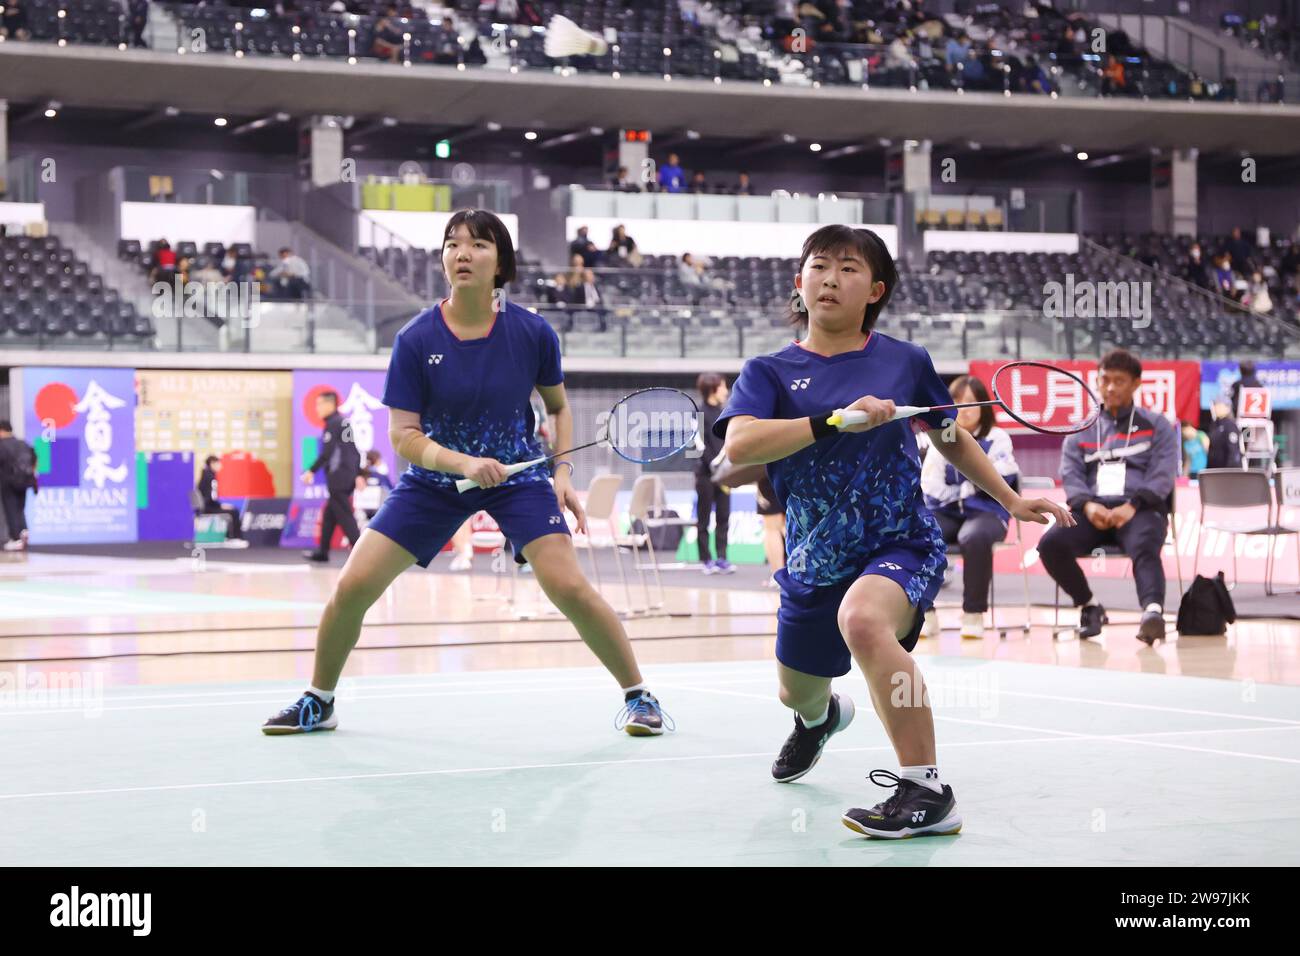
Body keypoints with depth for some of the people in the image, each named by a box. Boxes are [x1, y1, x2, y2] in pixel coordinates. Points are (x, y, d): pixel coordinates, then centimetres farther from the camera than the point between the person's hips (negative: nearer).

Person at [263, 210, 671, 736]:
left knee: (570, 588, -18)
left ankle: (638, 695, 2)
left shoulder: (533, 333, -13)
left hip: (518, 475, -1)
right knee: (352, 586, -7)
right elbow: (404, 436, -15)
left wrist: (563, 472, -7)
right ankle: (318, 702, 17)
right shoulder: (415, 339, -16)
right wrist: (463, 462, -32)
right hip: (433, 478, 1)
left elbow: (558, 405, 6)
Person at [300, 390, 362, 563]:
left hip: (338, 477, -9)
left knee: (344, 516, -8)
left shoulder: (333, 424, -11)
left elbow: (326, 452, -19)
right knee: (329, 515, 15)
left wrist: (311, 471, -15)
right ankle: (322, 552, 20)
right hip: (348, 477, 9)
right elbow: (355, 450, 18)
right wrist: (358, 474, 20)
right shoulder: (345, 422, 16)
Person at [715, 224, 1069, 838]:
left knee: (863, 619, -38)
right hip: (813, 557, 3)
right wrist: (837, 419, -27)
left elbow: (952, 439, 20)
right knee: (797, 691, 22)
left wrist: (1010, 499, 18)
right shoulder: (770, 371, 0)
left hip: (901, 544, -3)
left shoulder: (905, 361, 3)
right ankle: (821, 717, 65)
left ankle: (926, 792, -35)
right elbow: (738, 444, -19)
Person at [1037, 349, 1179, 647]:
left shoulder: (1156, 426, 18)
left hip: (1141, 509, -3)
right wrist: (1087, 505, -12)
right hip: (1093, 509, 3)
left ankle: (1153, 610, -62)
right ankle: (1089, 607, -7)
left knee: (1144, 548, -38)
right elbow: (1070, 475, 12)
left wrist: (1132, 506, -16)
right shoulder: (1081, 432, 26)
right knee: (1051, 544, -27)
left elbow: (1163, 474, 3)